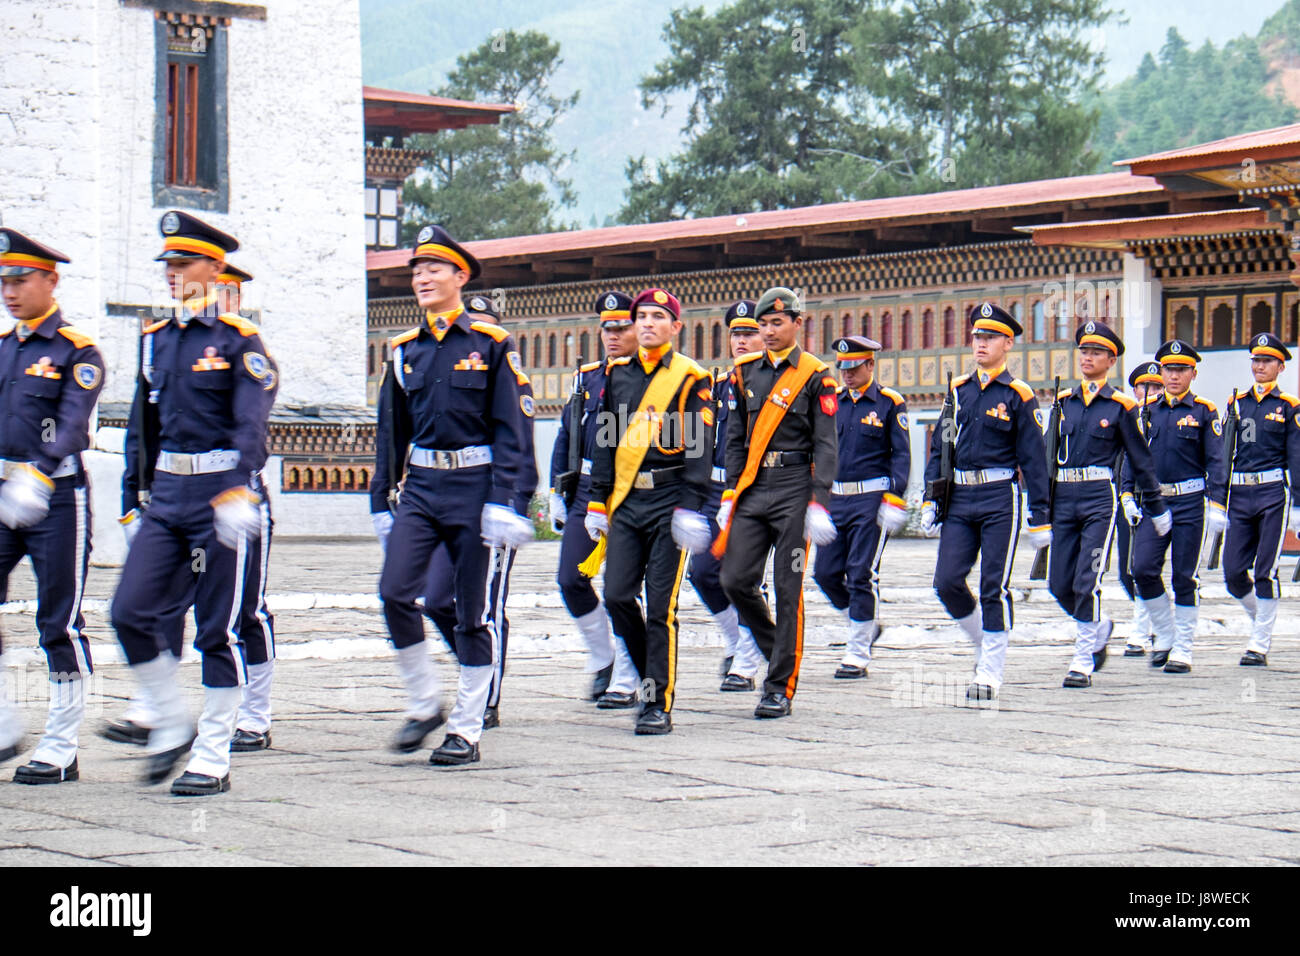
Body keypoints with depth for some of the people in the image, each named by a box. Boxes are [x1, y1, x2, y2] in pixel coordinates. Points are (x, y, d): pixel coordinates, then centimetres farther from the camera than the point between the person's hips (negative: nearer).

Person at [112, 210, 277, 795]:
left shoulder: (238, 340, -6)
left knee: (219, 629, -1)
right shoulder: (155, 340, 13)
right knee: (130, 614, -4)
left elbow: (251, 422, -17)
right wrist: (131, 501, 17)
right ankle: (172, 724, 14)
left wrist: (237, 492, -29)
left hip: (219, 492, -6)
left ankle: (213, 760, 6)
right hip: (164, 497, 6)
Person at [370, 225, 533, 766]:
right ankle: (424, 705, 6)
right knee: (395, 593, -11)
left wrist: (501, 500, -13)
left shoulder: (491, 345, -2)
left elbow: (511, 428, -6)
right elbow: (391, 432, 15)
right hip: (419, 486, 4)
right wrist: (381, 501, 12)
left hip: (472, 485, -4)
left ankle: (467, 730, 9)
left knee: (473, 609, 1)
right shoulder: (405, 350, 10)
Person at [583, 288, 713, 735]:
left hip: (667, 501, -5)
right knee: (617, 596, -2)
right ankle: (652, 675, 19)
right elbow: (605, 442, 16)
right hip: (626, 502, 5)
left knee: (660, 605, -5)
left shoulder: (690, 378, -1)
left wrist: (690, 507, -14)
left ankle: (659, 703, 1)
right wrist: (597, 502, 11)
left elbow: (698, 446, -6)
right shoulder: (617, 375, 13)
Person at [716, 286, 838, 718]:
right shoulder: (746, 372, 11)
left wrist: (819, 504, -13)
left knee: (788, 588, -3)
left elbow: (825, 445, -5)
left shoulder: (815, 376, -2)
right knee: (736, 580, -3)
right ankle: (779, 652, 20)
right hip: (752, 488, 5)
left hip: (794, 488, -5)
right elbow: (736, 439, 15)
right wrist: (730, 496, 8)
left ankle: (780, 687, 4)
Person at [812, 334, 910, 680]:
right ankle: (867, 624, 25)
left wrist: (894, 495, -14)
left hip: (871, 499, -6)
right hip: (836, 498, 6)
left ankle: (857, 654, 1)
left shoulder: (890, 404, -2)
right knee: (826, 573, 2)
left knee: (862, 575, -6)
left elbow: (901, 454, -4)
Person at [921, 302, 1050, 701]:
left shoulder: (1017, 395, -2)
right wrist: (930, 499, 9)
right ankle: (984, 642, 21)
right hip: (959, 499, 4)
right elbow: (939, 447, 16)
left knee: (994, 588, -4)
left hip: (999, 499, -4)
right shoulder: (958, 389, 12)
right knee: (947, 582, -3)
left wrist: (1040, 518, -5)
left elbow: (1033, 458, -2)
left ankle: (990, 673, 3)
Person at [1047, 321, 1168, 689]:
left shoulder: (1120, 406, 1)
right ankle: (1099, 627, 32)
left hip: (1100, 497, -4)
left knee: (1087, 582, -11)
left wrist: (1157, 508, 11)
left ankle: (1083, 662, -4)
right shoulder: (1063, 401, 12)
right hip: (1063, 498, 5)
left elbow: (1141, 460, 6)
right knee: (1059, 584, 5)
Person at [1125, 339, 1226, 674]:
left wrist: (1217, 505, -10)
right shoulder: (1147, 410, 9)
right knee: (1143, 569, -9)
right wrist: (1128, 495, 4)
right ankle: (1164, 635, 11)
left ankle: (1182, 649, 8)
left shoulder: (1204, 411, 0)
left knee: (1184, 577, 0)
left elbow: (1215, 460, -3)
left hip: (1190, 503, -3)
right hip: (1153, 500, 3)